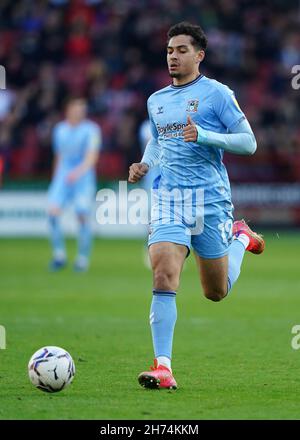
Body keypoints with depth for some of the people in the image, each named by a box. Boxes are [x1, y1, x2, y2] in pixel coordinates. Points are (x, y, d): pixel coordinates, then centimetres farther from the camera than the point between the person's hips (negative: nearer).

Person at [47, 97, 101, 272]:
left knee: (83, 215, -13)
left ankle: (83, 259, 1)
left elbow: (92, 157, -17)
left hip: (84, 178, -4)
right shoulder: (60, 130, 12)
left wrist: (79, 171, -35)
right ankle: (59, 256, -4)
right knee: (53, 211, -14)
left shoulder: (91, 130, -6)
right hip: (63, 177, 4)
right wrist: (56, 181, 23)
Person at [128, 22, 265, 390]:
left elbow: (248, 142, -6)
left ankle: (240, 237, 41)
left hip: (210, 198, -3)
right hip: (167, 198, 3)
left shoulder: (216, 93, -3)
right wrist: (144, 164, 9)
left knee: (216, 293, 10)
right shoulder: (156, 101, 13)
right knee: (163, 277, -19)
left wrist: (204, 136, -21)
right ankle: (163, 367, -20)